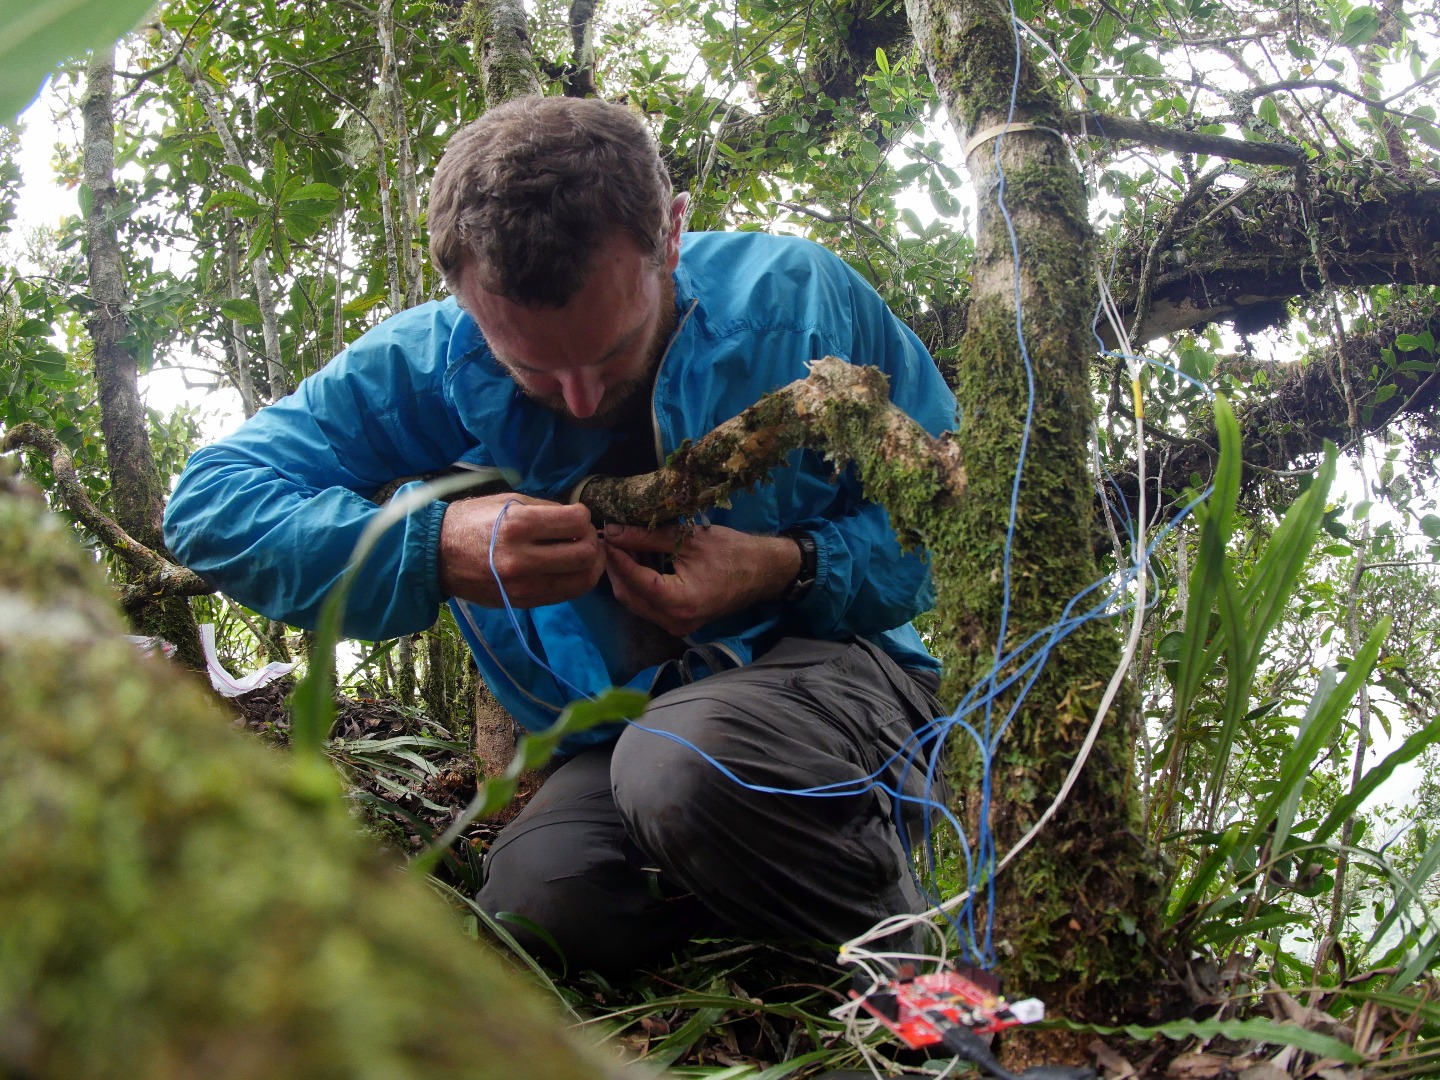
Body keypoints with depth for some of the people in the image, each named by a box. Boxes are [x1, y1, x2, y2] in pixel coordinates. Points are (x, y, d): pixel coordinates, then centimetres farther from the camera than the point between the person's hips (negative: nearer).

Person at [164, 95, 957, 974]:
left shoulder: (793, 295, -12)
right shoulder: (430, 363, -9)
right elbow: (207, 504, -12)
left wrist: (792, 568, -24)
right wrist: (434, 549, -27)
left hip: (828, 662, -2)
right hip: (625, 728, 3)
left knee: (687, 761, -37)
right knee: (537, 898, -29)